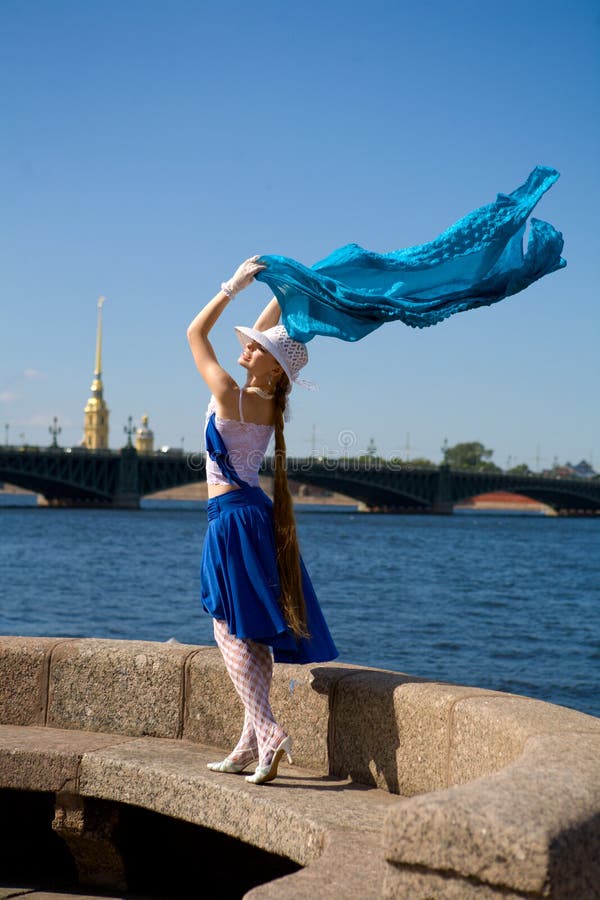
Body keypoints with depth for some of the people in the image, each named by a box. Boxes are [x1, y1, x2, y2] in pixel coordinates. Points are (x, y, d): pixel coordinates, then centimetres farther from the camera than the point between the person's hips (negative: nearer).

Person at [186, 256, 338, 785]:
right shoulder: (271, 400, 6)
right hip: (258, 513, 8)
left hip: (231, 514, -8)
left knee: (230, 630, -7)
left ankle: (268, 734, -16)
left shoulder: (230, 394, -15)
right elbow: (268, 329, 20)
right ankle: (250, 746, 12)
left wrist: (235, 285, -5)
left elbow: (195, 334, -5)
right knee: (253, 633, 8)